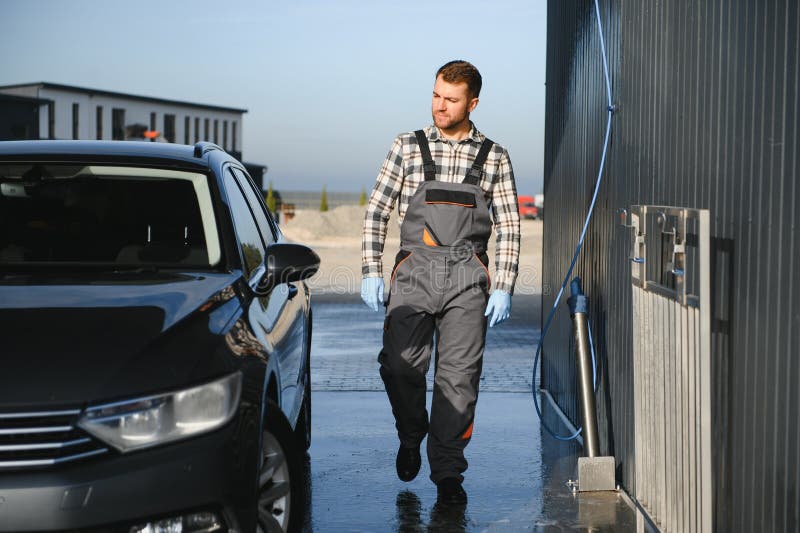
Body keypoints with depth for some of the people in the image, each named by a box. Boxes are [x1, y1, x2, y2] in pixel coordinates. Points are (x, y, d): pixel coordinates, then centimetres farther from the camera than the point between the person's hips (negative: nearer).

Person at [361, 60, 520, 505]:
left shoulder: (494, 157, 9)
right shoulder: (408, 147, 10)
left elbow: (509, 229, 8)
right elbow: (377, 211, 10)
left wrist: (504, 289, 0)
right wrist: (372, 271, 1)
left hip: (468, 277, 0)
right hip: (414, 272, 0)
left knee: (459, 375, -3)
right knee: (400, 366, -10)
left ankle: (448, 471, 7)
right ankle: (412, 436, 20)